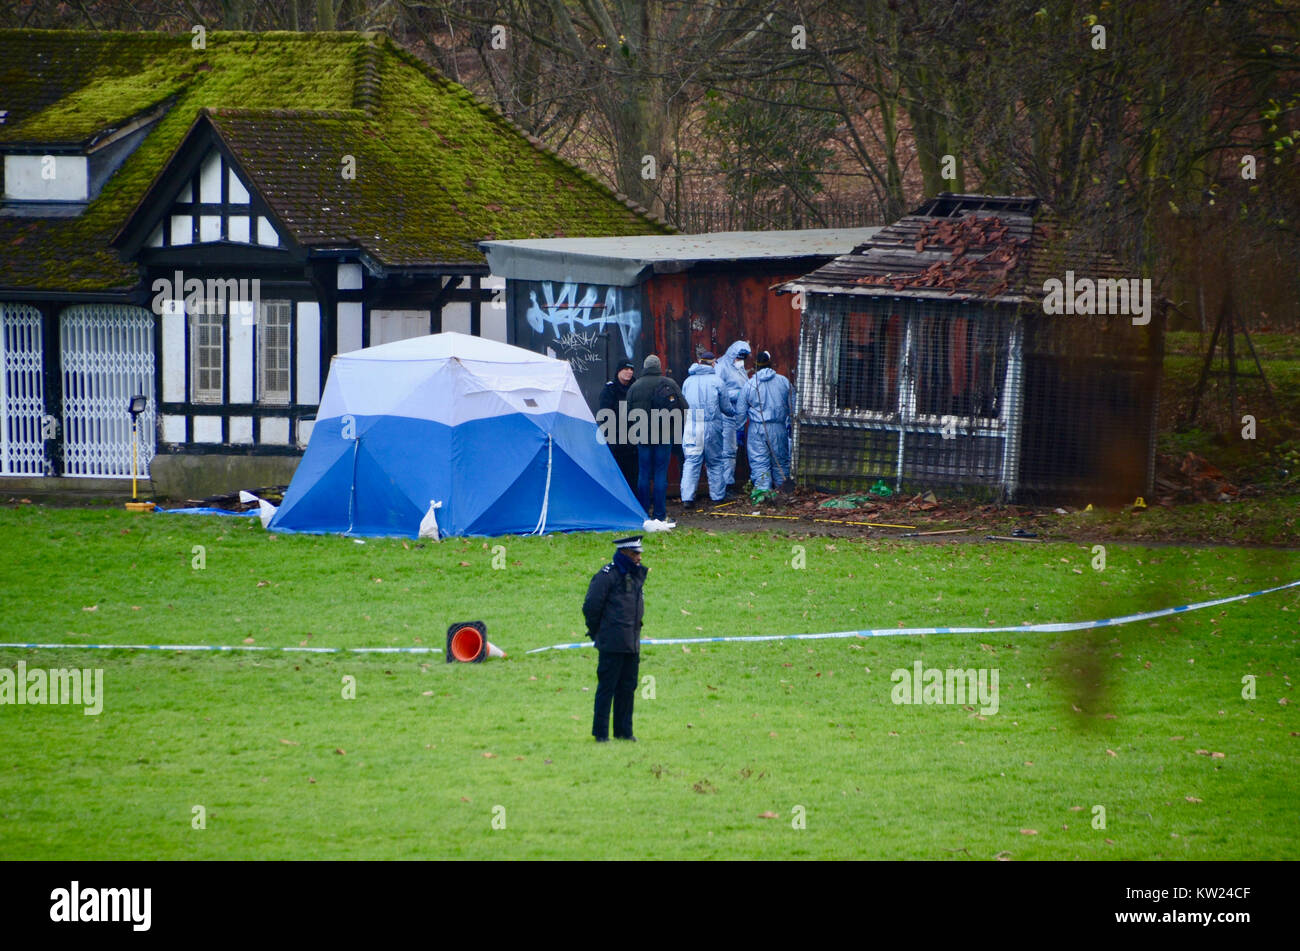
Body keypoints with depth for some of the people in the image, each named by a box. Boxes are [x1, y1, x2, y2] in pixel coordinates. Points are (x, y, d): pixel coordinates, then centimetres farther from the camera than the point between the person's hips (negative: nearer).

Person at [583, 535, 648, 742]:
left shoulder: (637, 576, 15)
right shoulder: (607, 575, -10)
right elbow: (591, 607, -9)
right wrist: (596, 632, 0)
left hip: (632, 644, 8)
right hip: (613, 645, -8)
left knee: (628, 688, 9)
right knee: (607, 687, -5)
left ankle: (624, 731, 16)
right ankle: (600, 733, -1)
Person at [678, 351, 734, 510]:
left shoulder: (688, 381, 7)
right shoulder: (716, 381, -2)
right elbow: (725, 407, 4)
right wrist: (733, 414, 26)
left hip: (691, 426, 2)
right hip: (712, 426, -1)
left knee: (691, 462, 0)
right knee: (715, 462, 12)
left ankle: (687, 497, -11)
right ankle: (717, 495, 20)